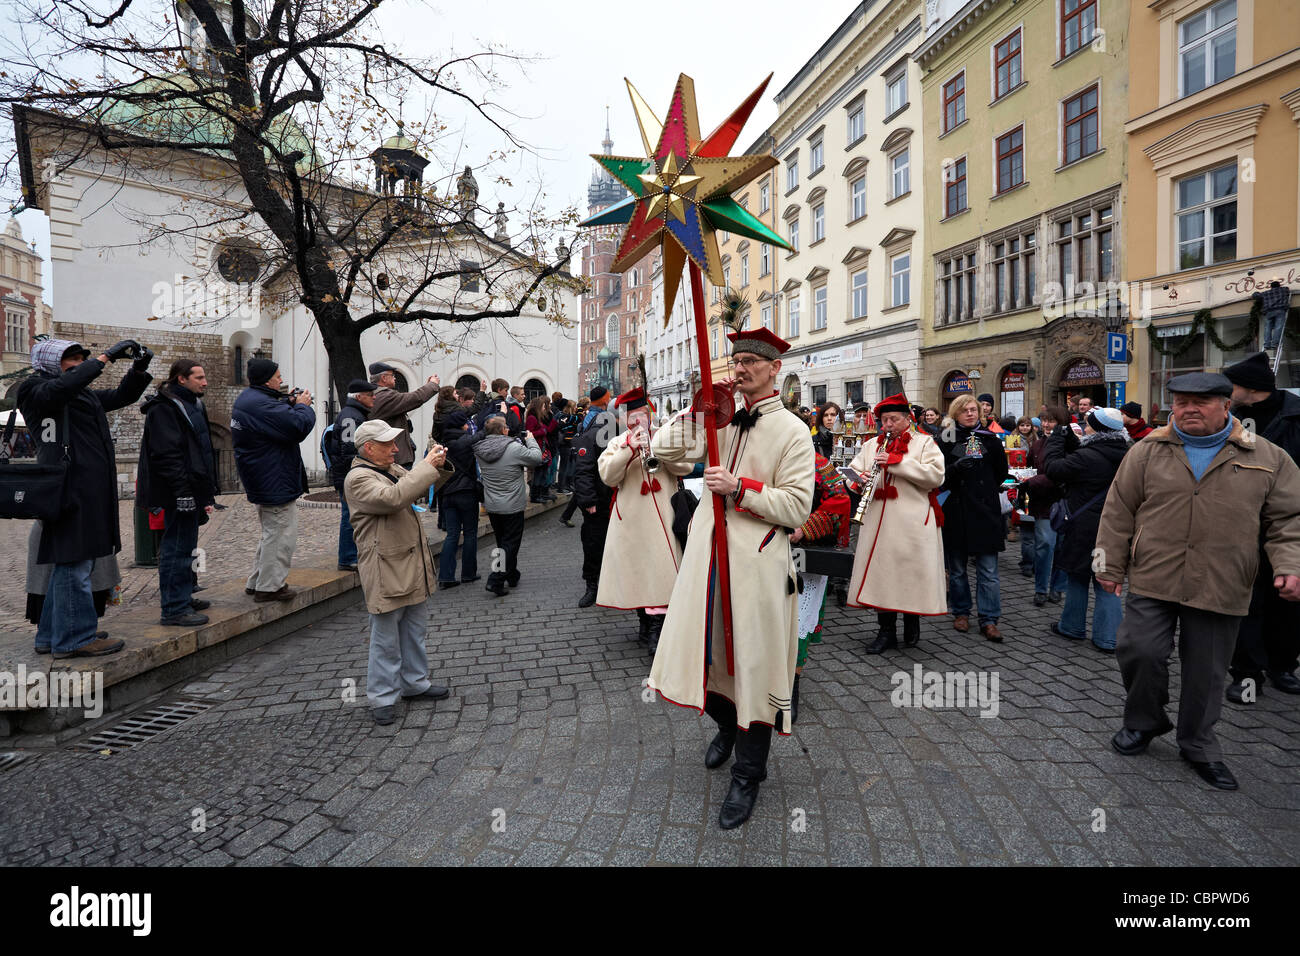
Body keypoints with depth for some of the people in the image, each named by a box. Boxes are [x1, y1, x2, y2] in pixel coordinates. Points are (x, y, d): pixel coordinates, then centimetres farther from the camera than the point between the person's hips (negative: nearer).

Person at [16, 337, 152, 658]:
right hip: (70, 489, -9)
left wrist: (138, 370, 8)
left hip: (90, 490, 9)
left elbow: (120, 396, 26)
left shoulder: (84, 393, 21)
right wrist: (106, 357, -21)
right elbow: (62, 387, -24)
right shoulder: (34, 389, -3)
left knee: (69, 563, 15)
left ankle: (52, 636, 25)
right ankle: (74, 638, 1)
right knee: (74, 562, -6)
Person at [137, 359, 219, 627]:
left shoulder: (191, 404, 19)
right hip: (180, 492, -11)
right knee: (177, 547, -7)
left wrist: (205, 491, 23)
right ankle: (174, 609, -1)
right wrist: (182, 492, -25)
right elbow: (167, 454, -21)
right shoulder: (164, 408, -13)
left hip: (191, 490, 11)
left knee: (184, 545, 17)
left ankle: (183, 598, 29)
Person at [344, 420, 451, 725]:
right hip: (385, 572, -9)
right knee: (386, 639, 3)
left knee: (415, 632, 19)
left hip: (413, 567, 9)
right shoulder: (358, 478, -15)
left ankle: (415, 682, 33)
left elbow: (422, 489, 20)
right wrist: (427, 466, -26)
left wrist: (438, 466, 0)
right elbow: (393, 498, -30)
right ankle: (382, 697, 16)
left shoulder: (394, 470, 13)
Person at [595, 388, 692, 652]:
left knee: (659, 568, -9)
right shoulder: (618, 443, 9)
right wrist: (630, 449, -16)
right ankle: (646, 624, 25)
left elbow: (685, 466, -4)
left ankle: (657, 629, -6)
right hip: (632, 519, 1)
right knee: (636, 567, 8)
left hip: (661, 519, -1)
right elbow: (607, 476, -7)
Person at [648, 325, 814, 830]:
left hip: (755, 560, -5)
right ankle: (727, 724, 45)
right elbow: (662, 449, 6)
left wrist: (739, 488, -20)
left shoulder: (792, 431, -4)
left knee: (754, 664, 4)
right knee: (701, 650, 14)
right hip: (707, 551, 5)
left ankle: (748, 775, 22)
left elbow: (798, 507, -11)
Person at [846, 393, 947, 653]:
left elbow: (936, 476, -10)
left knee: (912, 573, 2)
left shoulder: (924, 442, 5)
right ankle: (886, 632, 13)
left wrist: (896, 461, -16)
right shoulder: (871, 446, 18)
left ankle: (912, 625, 24)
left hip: (913, 523, -3)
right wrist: (861, 478, -10)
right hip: (878, 522, 4)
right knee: (880, 573, 3)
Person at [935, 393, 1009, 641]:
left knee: (988, 571, -2)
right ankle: (961, 612, 23)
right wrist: (956, 467, -20)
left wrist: (986, 489, 7)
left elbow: (1001, 472, 16)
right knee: (957, 569, 10)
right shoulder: (946, 440, 1)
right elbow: (937, 475, -4)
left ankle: (989, 620, 3)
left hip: (984, 511, 1)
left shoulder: (990, 439, 6)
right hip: (955, 511, 0)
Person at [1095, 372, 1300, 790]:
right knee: (1140, 652, -4)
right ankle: (1144, 722, 23)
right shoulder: (1148, 451, 3)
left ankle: (1198, 746, 30)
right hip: (1152, 582, 0)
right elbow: (1118, 512, 4)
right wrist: (1110, 567, 1)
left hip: (1220, 590, 0)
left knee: (1207, 671, 10)